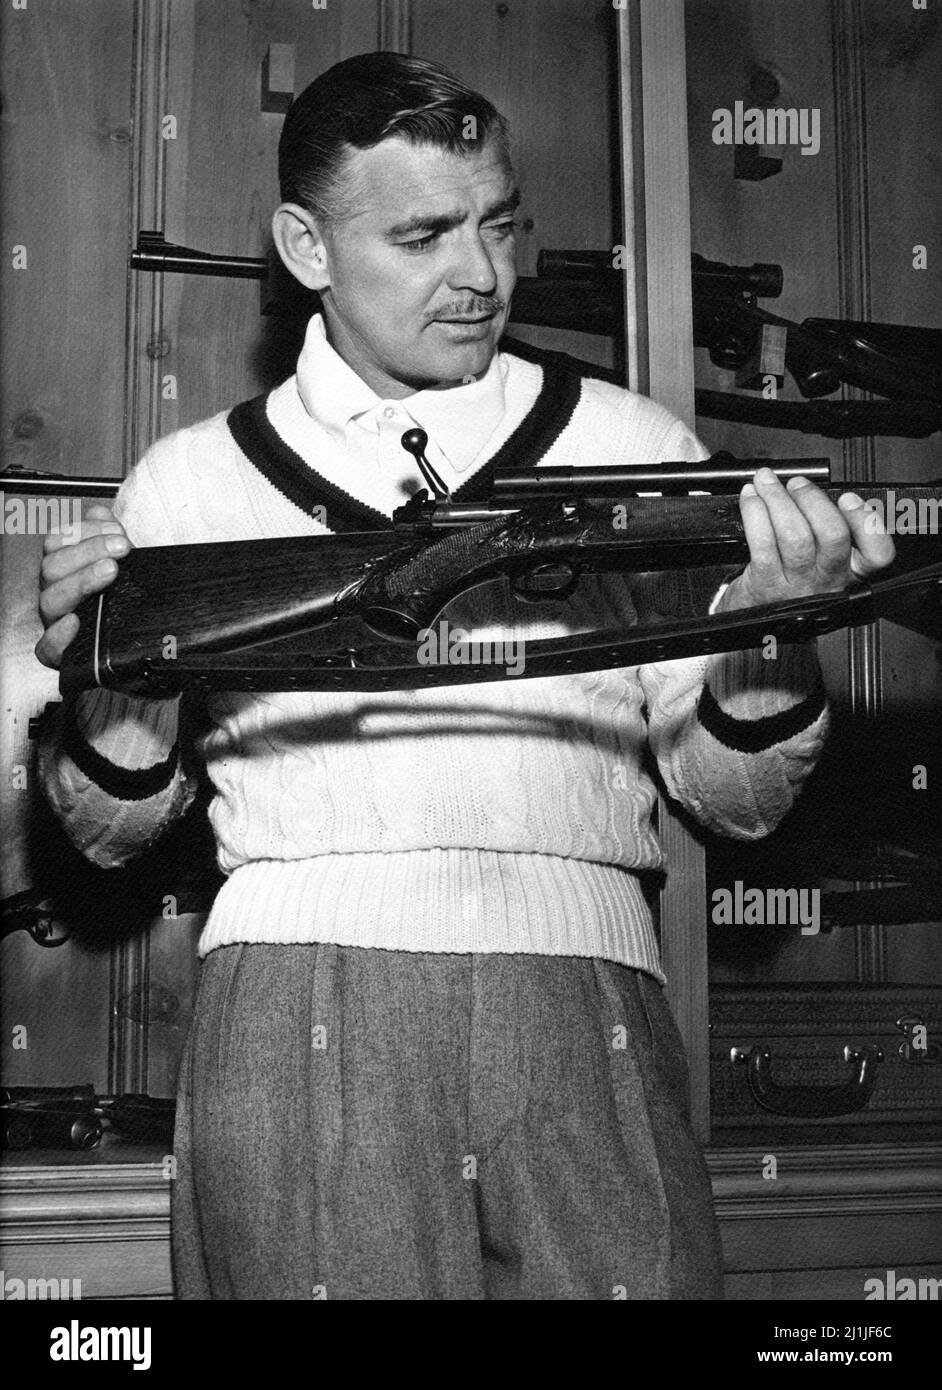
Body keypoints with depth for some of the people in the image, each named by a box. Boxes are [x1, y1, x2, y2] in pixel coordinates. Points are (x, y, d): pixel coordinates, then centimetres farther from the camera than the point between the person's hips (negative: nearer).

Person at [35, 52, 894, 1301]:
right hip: (302, 1003, 0)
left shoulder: (637, 449, 15)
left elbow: (733, 800, 14)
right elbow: (115, 833, 17)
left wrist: (765, 633, -6)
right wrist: (117, 691, -4)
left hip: (583, 1004, 1)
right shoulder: (192, 481, 14)